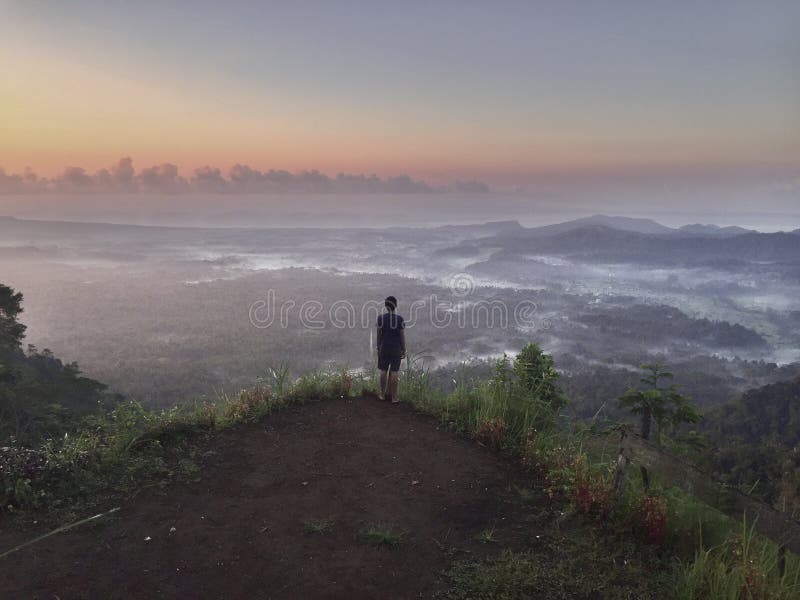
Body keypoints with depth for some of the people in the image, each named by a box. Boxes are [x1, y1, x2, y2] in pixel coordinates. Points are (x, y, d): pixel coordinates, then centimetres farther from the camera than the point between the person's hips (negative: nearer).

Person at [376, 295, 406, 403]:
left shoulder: (381, 318, -7)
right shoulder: (400, 319, -13)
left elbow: (378, 334, 0)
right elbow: (402, 336, -8)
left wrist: (378, 347, 13)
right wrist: (404, 350, 3)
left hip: (384, 348, 2)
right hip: (396, 349, -2)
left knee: (383, 371, 14)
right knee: (394, 372, 5)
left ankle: (382, 394, 24)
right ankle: (394, 397, 12)